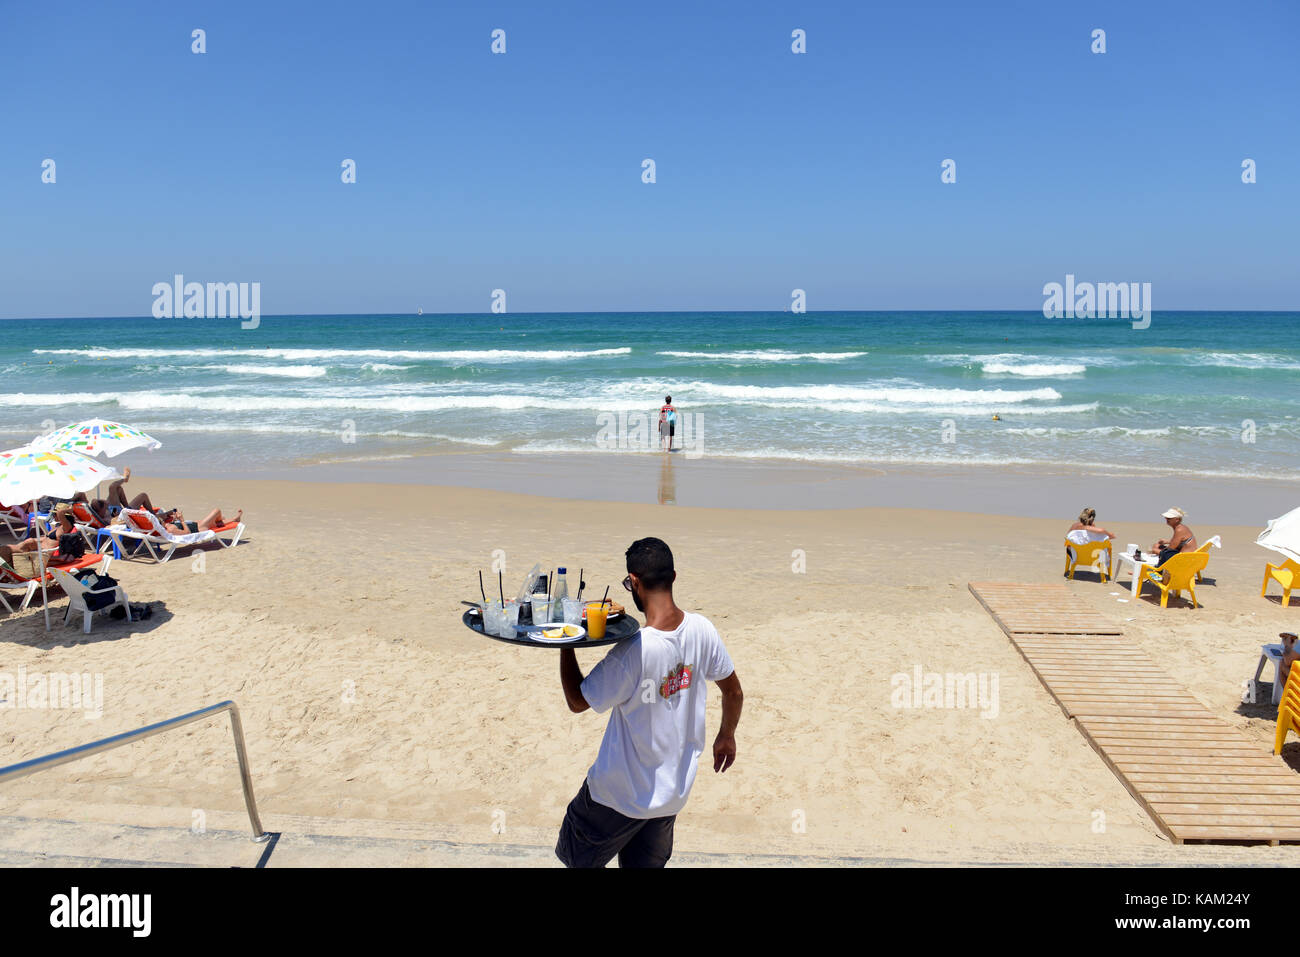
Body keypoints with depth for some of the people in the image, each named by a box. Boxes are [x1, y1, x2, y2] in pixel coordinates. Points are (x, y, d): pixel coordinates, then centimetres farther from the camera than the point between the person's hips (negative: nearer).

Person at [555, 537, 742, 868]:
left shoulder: (632, 652, -29)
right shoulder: (702, 630, -12)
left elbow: (577, 701, -15)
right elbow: (733, 692, 4)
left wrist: (565, 645, -7)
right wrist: (726, 736, 22)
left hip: (621, 794, -5)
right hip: (675, 793, 6)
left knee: (577, 858, 18)